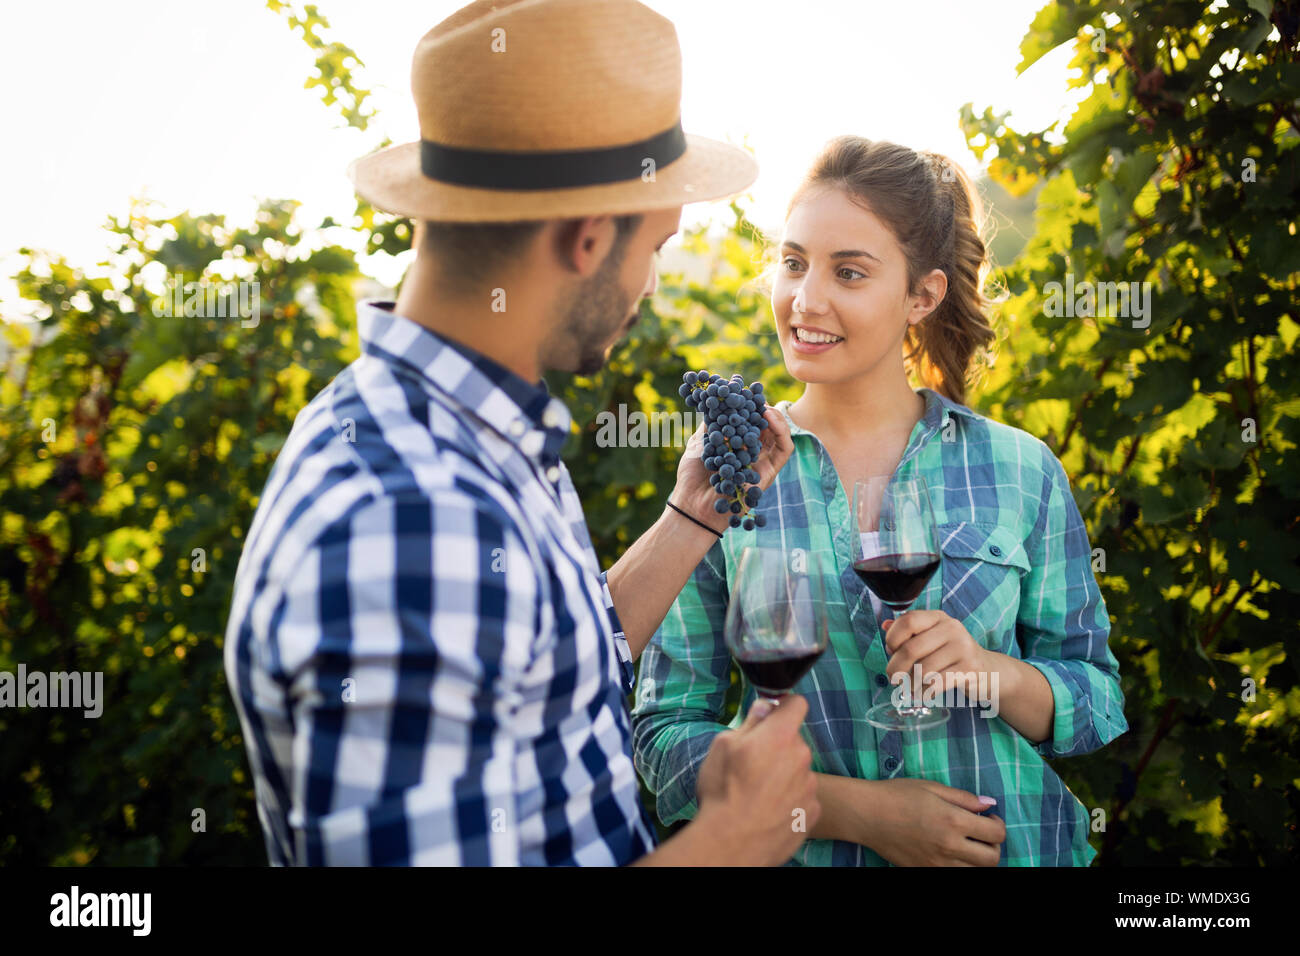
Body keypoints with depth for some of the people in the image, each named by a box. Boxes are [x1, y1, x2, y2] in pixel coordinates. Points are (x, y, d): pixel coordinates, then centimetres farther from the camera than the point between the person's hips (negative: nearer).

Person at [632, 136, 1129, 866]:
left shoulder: (1019, 472, -4)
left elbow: (1097, 703, 1)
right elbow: (665, 732, -8)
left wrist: (995, 673, -19)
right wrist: (854, 810, -19)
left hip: (1011, 847, 1)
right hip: (799, 851, -1)